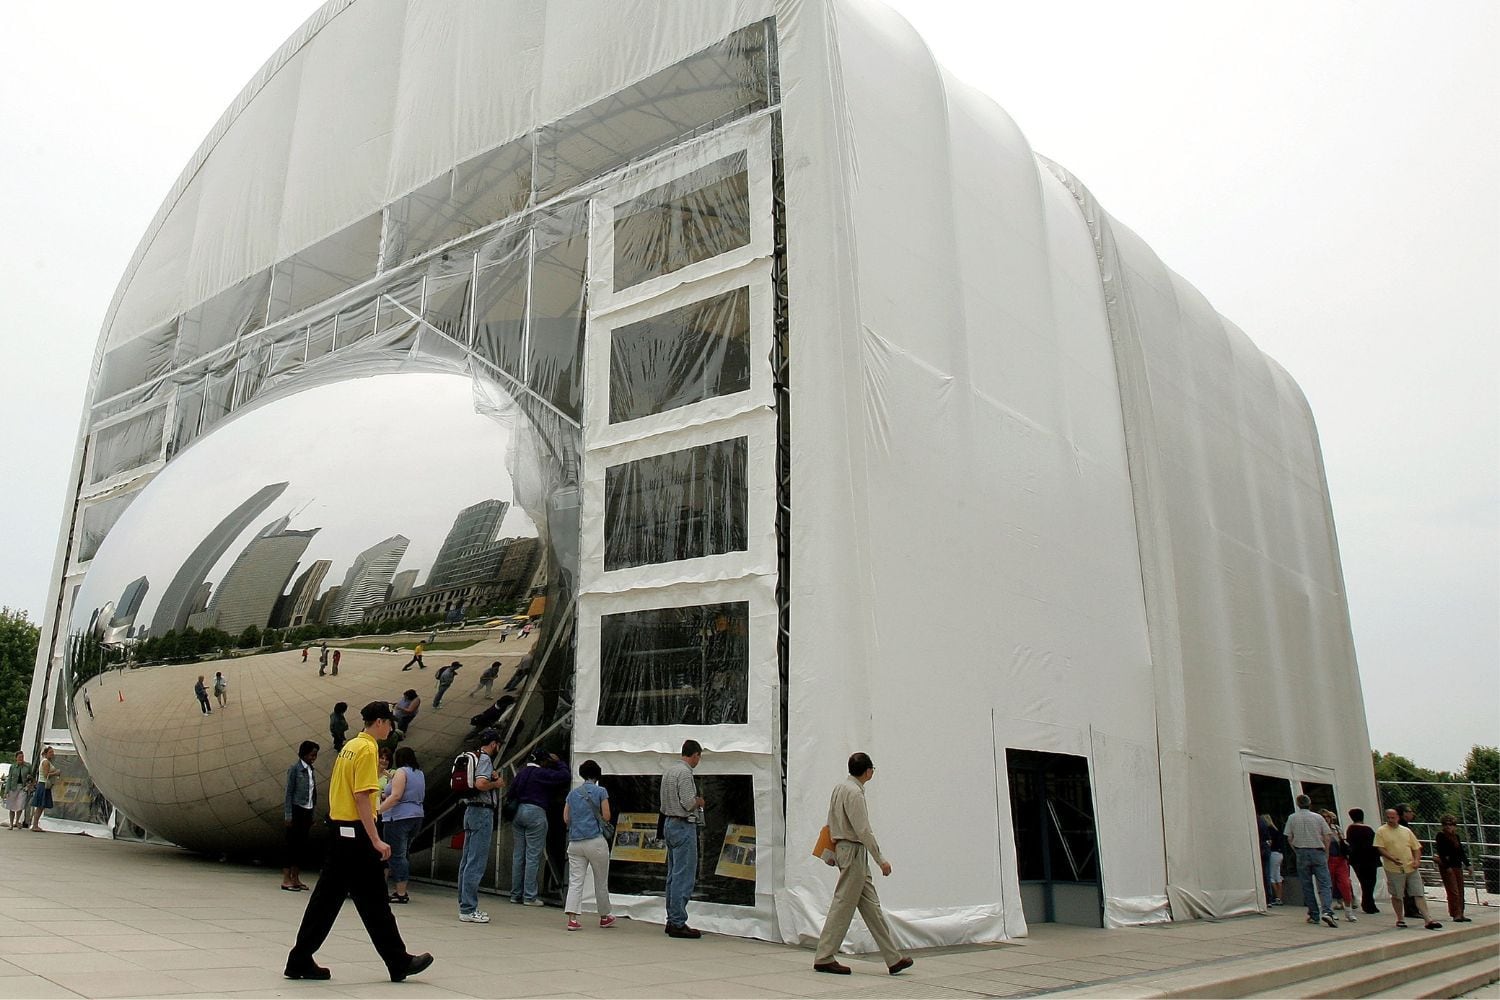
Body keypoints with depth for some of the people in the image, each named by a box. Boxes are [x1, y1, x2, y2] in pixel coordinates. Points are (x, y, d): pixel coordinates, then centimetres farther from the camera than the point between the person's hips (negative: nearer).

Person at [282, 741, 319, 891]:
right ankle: (286, 879, 2)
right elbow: (288, 792, -8)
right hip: (296, 810, -6)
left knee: (302, 845, 8)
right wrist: (288, 815, -12)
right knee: (292, 844, -3)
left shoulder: (310, 770, 11)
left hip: (307, 811, 6)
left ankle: (295, 877, 16)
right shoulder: (295, 769, -7)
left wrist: (312, 815, 11)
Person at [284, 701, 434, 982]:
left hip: (339, 829, 9)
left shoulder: (350, 746, 13)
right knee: (374, 901, -1)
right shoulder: (367, 749, -14)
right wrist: (376, 840, -21)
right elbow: (362, 797, -20)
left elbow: (334, 787, 18)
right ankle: (398, 962, 8)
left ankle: (300, 961, 16)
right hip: (356, 832, -9)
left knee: (327, 897, 12)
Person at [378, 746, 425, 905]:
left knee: (397, 855, -6)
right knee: (404, 854, 14)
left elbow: (396, 796, -19)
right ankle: (401, 889, 16)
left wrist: (378, 810, -19)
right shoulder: (420, 774, 16)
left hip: (399, 817, -9)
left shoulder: (401, 772, -8)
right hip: (416, 816, 9)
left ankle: (400, 893, -7)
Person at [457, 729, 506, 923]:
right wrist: (497, 784, -9)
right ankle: (468, 909, -7)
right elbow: (480, 784, -25)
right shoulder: (485, 759, -11)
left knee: (467, 860, 12)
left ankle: (465, 905, 19)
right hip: (482, 811, -10)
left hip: (471, 810, 10)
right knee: (476, 862, -8)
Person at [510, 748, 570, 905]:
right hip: (535, 813, -8)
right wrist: (558, 762, 1)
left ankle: (516, 894, 14)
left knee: (517, 855, 10)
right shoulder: (541, 774, -9)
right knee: (533, 857, -3)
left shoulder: (522, 772, 13)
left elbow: (512, 792, 18)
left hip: (518, 812, 8)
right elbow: (565, 775, -13)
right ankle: (529, 897, -3)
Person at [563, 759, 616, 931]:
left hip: (575, 842, 3)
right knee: (601, 881, 12)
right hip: (595, 841, -3)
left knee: (575, 881, 1)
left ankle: (572, 918, -13)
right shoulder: (600, 791, -2)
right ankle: (604, 916, 24)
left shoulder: (572, 794, 10)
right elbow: (606, 817, -5)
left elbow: (566, 818, 10)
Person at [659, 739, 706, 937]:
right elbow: (688, 803, -21)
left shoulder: (669, 771, 14)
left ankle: (672, 920, 17)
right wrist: (699, 801, -1)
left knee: (673, 875, 13)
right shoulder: (685, 772, -15)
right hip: (684, 826, -10)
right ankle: (678, 923, -6)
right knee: (684, 876, -7)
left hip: (670, 823, 10)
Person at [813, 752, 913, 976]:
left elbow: (832, 821, 17)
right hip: (853, 851, -10)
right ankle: (824, 958, 6)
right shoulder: (854, 792, -18)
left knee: (871, 905, 9)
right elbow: (864, 831, -20)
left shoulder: (840, 787, 12)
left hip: (843, 848, 10)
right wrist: (881, 860, -15)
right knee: (843, 906, -2)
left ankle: (893, 958, 12)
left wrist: (833, 853, 23)